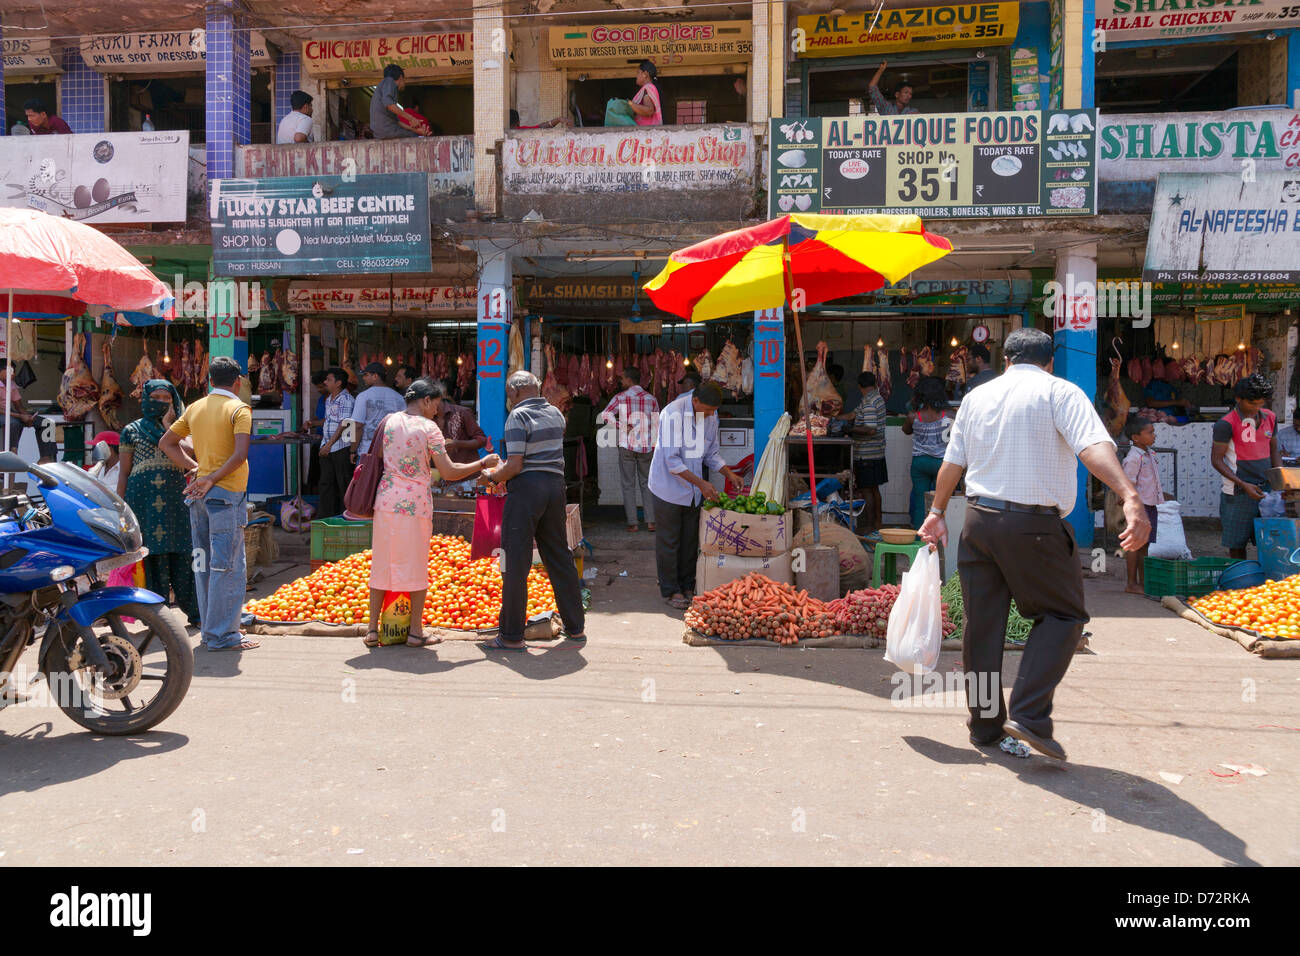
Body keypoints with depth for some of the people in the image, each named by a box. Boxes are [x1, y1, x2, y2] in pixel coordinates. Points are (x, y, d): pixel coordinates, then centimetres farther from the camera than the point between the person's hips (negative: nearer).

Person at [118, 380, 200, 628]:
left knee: (182, 555, -2)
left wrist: (169, 423, -5)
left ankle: (194, 612, 6)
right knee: (151, 554, -3)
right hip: (143, 497, -1)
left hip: (175, 497, 1)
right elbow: (124, 472, 11)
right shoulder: (132, 430, 12)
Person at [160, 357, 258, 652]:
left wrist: (194, 468, 11)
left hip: (199, 494, 7)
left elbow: (166, 443, 18)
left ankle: (210, 629, 19)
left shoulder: (195, 408, 13)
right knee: (228, 565, -4)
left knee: (204, 563, 12)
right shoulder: (239, 409, -7)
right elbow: (240, 454, -20)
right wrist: (212, 479, -12)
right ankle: (222, 635, -3)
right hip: (227, 494, -7)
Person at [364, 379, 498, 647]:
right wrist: (483, 463, -2)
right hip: (415, 502, -4)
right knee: (416, 565, 6)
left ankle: (372, 629, 14)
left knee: (382, 563, 11)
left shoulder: (389, 420, 6)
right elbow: (449, 472, -11)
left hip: (386, 499, 5)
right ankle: (415, 631, 11)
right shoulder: (428, 428, -8)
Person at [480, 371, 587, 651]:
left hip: (526, 487, -7)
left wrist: (493, 476, 2)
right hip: (555, 485, 7)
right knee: (560, 557, 14)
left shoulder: (518, 416, -9)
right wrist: (505, 466, 23)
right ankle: (576, 628, 20)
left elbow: (515, 465, -17)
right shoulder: (556, 414, 12)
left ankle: (512, 636, 3)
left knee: (516, 562, -1)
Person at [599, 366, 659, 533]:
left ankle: (632, 523, 3)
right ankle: (651, 521, 7)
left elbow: (603, 416, -13)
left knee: (628, 485, 5)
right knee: (646, 484, 12)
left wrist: (622, 425, -9)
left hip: (627, 446, -2)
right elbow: (656, 425, 7)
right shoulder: (651, 399, 5)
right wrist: (654, 447, 15)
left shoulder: (621, 397, -3)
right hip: (646, 446, 2)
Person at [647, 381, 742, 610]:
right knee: (668, 540, 2)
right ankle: (670, 590, 11)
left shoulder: (711, 416, -2)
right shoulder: (673, 413, -22)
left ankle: (687, 586, 23)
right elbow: (672, 460, -24)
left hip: (693, 490, 6)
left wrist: (728, 473, -5)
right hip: (668, 486, -6)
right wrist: (701, 483, -28)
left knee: (690, 540, 11)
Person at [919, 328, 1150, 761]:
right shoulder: (1060, 392, -2)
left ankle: (985, 725, 18)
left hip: (979, 518, 5)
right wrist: (1131, 497, -28)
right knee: (1063, 614, 9)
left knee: (982, 623, 10)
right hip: (1034, 524, -5)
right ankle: (1029, 715, -3)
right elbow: (1094, 445, -18)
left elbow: (953, 461, 18)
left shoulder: (977, 396, 14)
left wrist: (937, 512, 29)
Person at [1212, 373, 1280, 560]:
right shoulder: (1226, 424, -10)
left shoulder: (1270, 418, 9)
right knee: (1237, 544, 1)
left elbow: (1274, 451, 19)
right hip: (1238, 493, -5)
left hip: (1266, 488, 5)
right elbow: (1216, 460, -10)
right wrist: (1243, 485, -18)